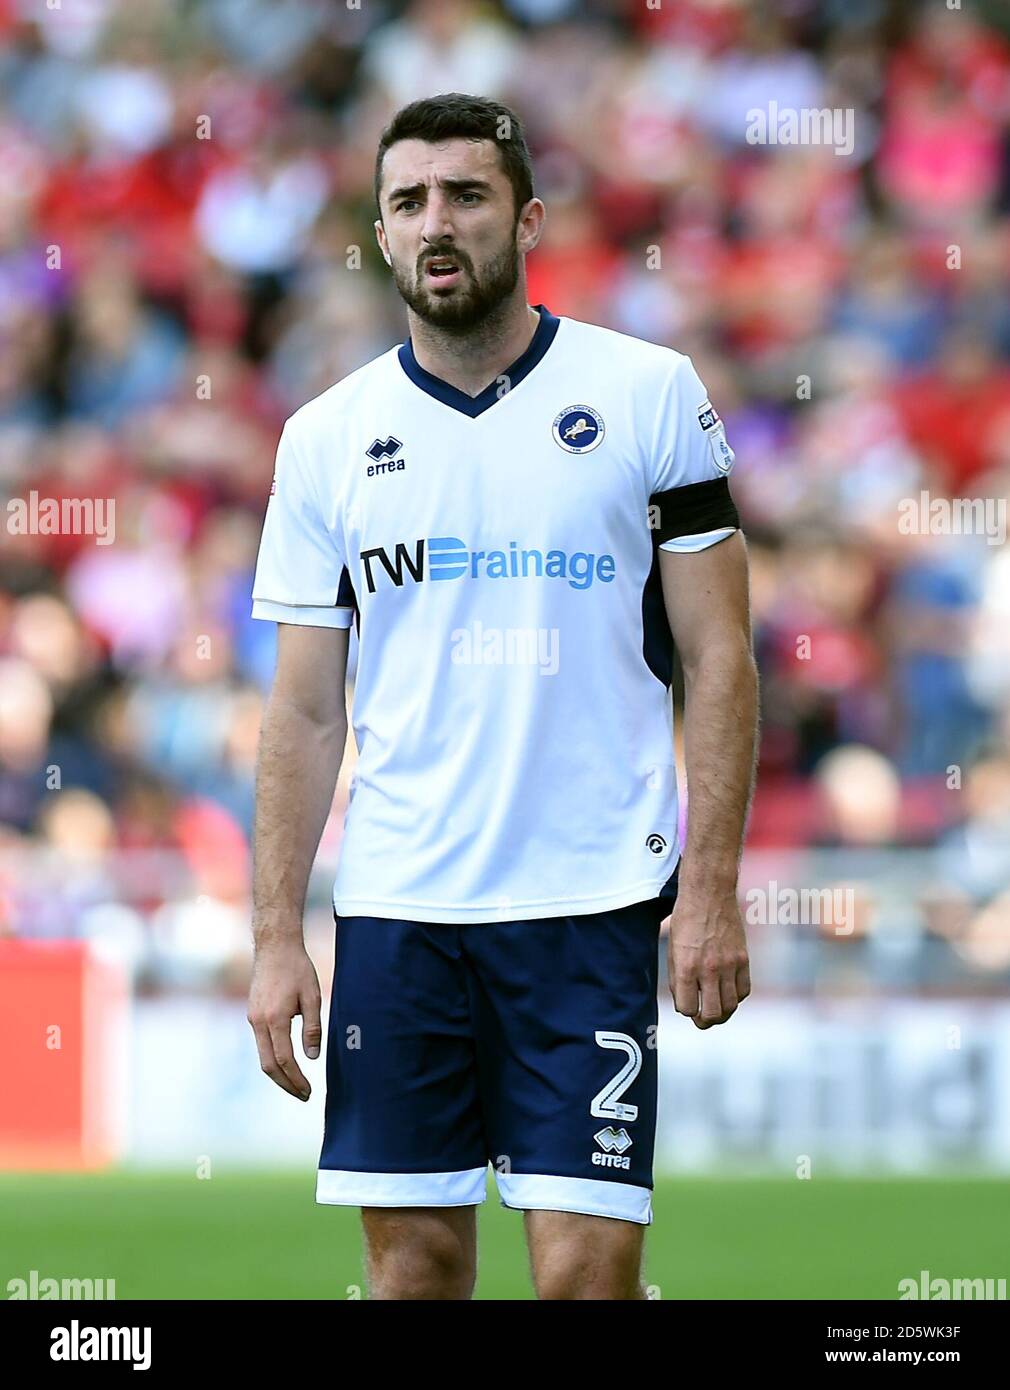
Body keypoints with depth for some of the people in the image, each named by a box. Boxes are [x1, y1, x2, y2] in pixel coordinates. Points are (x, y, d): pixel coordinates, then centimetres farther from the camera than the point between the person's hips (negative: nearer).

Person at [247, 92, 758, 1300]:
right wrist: (276, 937, 2)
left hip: (591, 905, -2)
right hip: (395, 914, 3)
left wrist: (712, 892, -7)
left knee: (588, 1268, -9)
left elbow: (719, 659, 1)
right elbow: (306, 713, 10)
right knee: (413, 1263, 4)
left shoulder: (651, 394, 1)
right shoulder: (326, 438, 7)